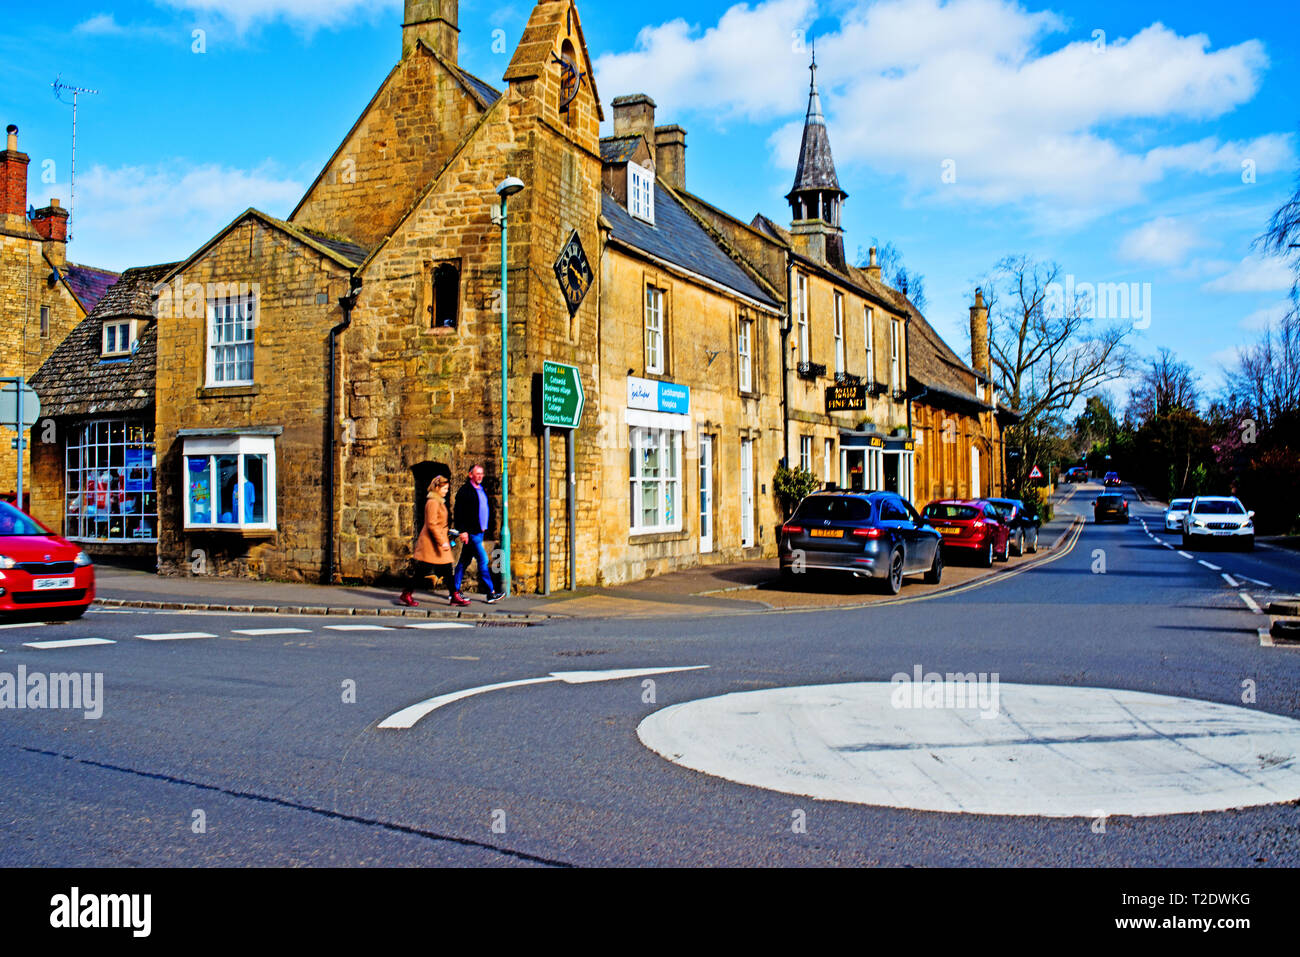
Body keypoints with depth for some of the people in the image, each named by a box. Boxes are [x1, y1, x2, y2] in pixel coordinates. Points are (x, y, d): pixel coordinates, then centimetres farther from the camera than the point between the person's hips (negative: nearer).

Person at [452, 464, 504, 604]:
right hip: (471, 533, -8)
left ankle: (455, 591, 19)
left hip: (480, 532, 8)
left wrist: (487, 527, 17)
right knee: (483, 560, -9)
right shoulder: (465, 490, -10)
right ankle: (491, 593, -6)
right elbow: (459, 512, -13)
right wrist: (463, 531, -18)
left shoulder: (482, 490, 16)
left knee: (465, 561, 12)